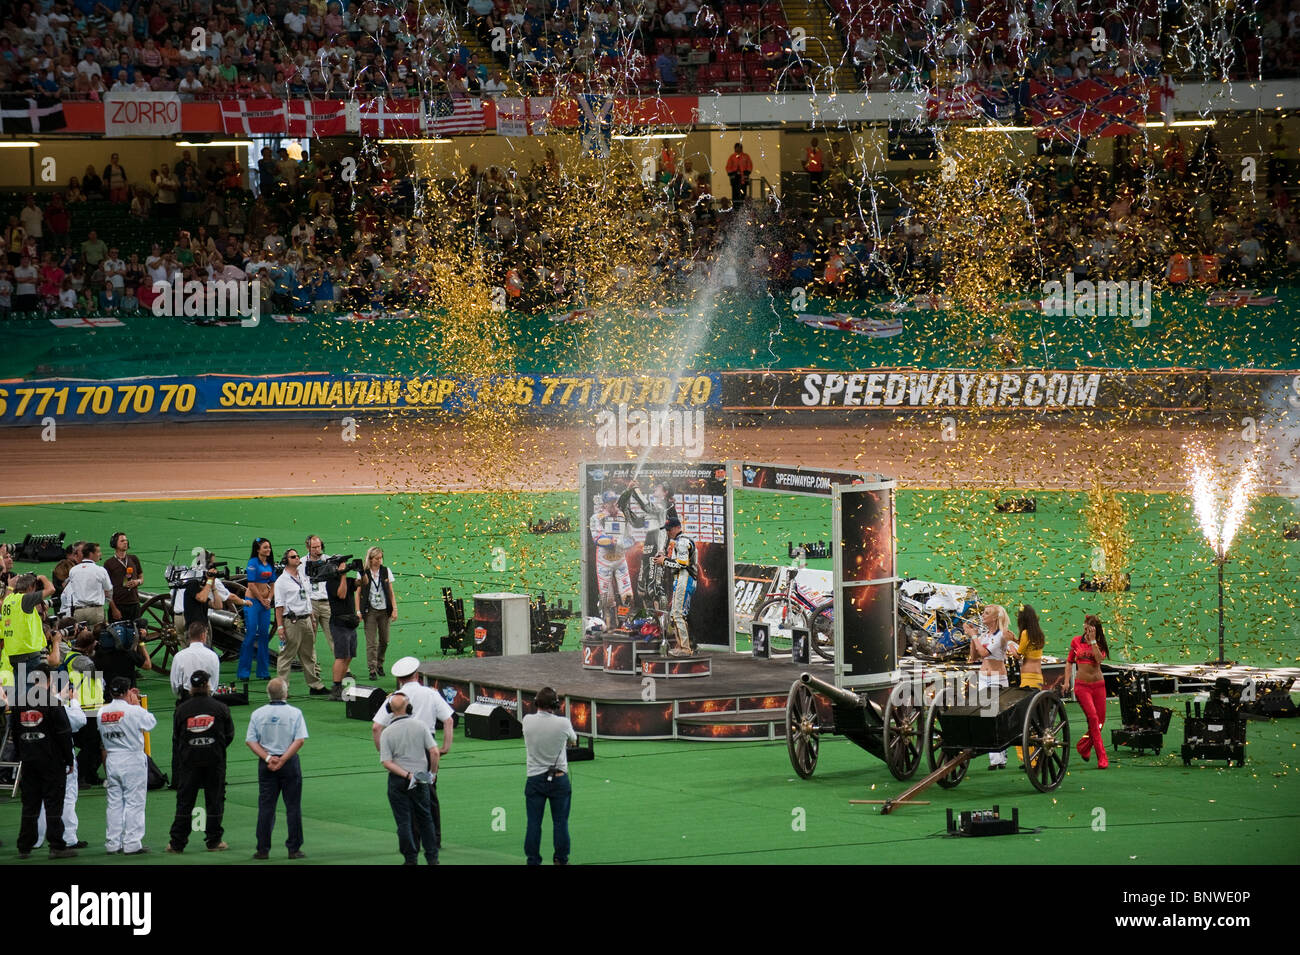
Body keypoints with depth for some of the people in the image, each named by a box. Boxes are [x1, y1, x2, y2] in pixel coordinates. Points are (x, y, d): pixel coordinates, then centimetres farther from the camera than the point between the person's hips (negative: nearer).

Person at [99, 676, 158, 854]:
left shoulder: (102, 712, 3)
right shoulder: (134, 710, -13)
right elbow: (151, 722, 0)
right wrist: (136, 703, 7)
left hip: (111, 760, 5)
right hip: (133, 760, -5)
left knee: (114, 803, 11)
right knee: (134, 802, 0)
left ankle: (113, 843, 12)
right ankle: (132, 844, -2)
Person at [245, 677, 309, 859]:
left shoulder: (258, 714, 2)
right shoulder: (294, 713, -5)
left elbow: (250, 741, -4)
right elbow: (300, 740, -13)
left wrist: (268, 758, -8)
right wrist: (282, 760, -11)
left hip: (266, 764, 2)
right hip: (290, 763, -2)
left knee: (265, 807, 6)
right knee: (293, 807, 5)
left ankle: (263, 849, 5)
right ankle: (294, 849, 5)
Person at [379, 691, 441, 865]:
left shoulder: (387, 732, -8)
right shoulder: (420, 726, -5)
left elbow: (386, 762, -14)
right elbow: (434, 751, -8)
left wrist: (407, 775, -13)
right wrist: (433, 773, 5)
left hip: (398, 780, -2)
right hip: (422, 781, 2)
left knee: (404, 821, 5)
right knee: (425, 819, 14)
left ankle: (411, 859, 6)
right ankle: (432, 858, 15)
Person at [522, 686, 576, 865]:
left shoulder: (528, 721, -8)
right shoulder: (563, 723, -13)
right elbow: (573, 739, 9)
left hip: (535, 778, 1)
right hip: (559, 779, -1)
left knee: (533, 823, 5)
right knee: (560, 822, 7)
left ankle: (533, 861, 7)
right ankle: (561, 860, 12)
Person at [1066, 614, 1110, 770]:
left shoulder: (1099, 644, 4)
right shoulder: (1076, 641, 5)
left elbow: (1099, 659, -15)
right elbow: (1069, 661, 13)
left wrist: (1093, 640, -15)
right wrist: (1067, 680, 3)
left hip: (1098, 685, 2)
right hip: (1081, 685, -2)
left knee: (1100, 720, 3)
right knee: (1093, 717, -15)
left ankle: (1084, 746, 29)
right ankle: (1102, 758, -16)